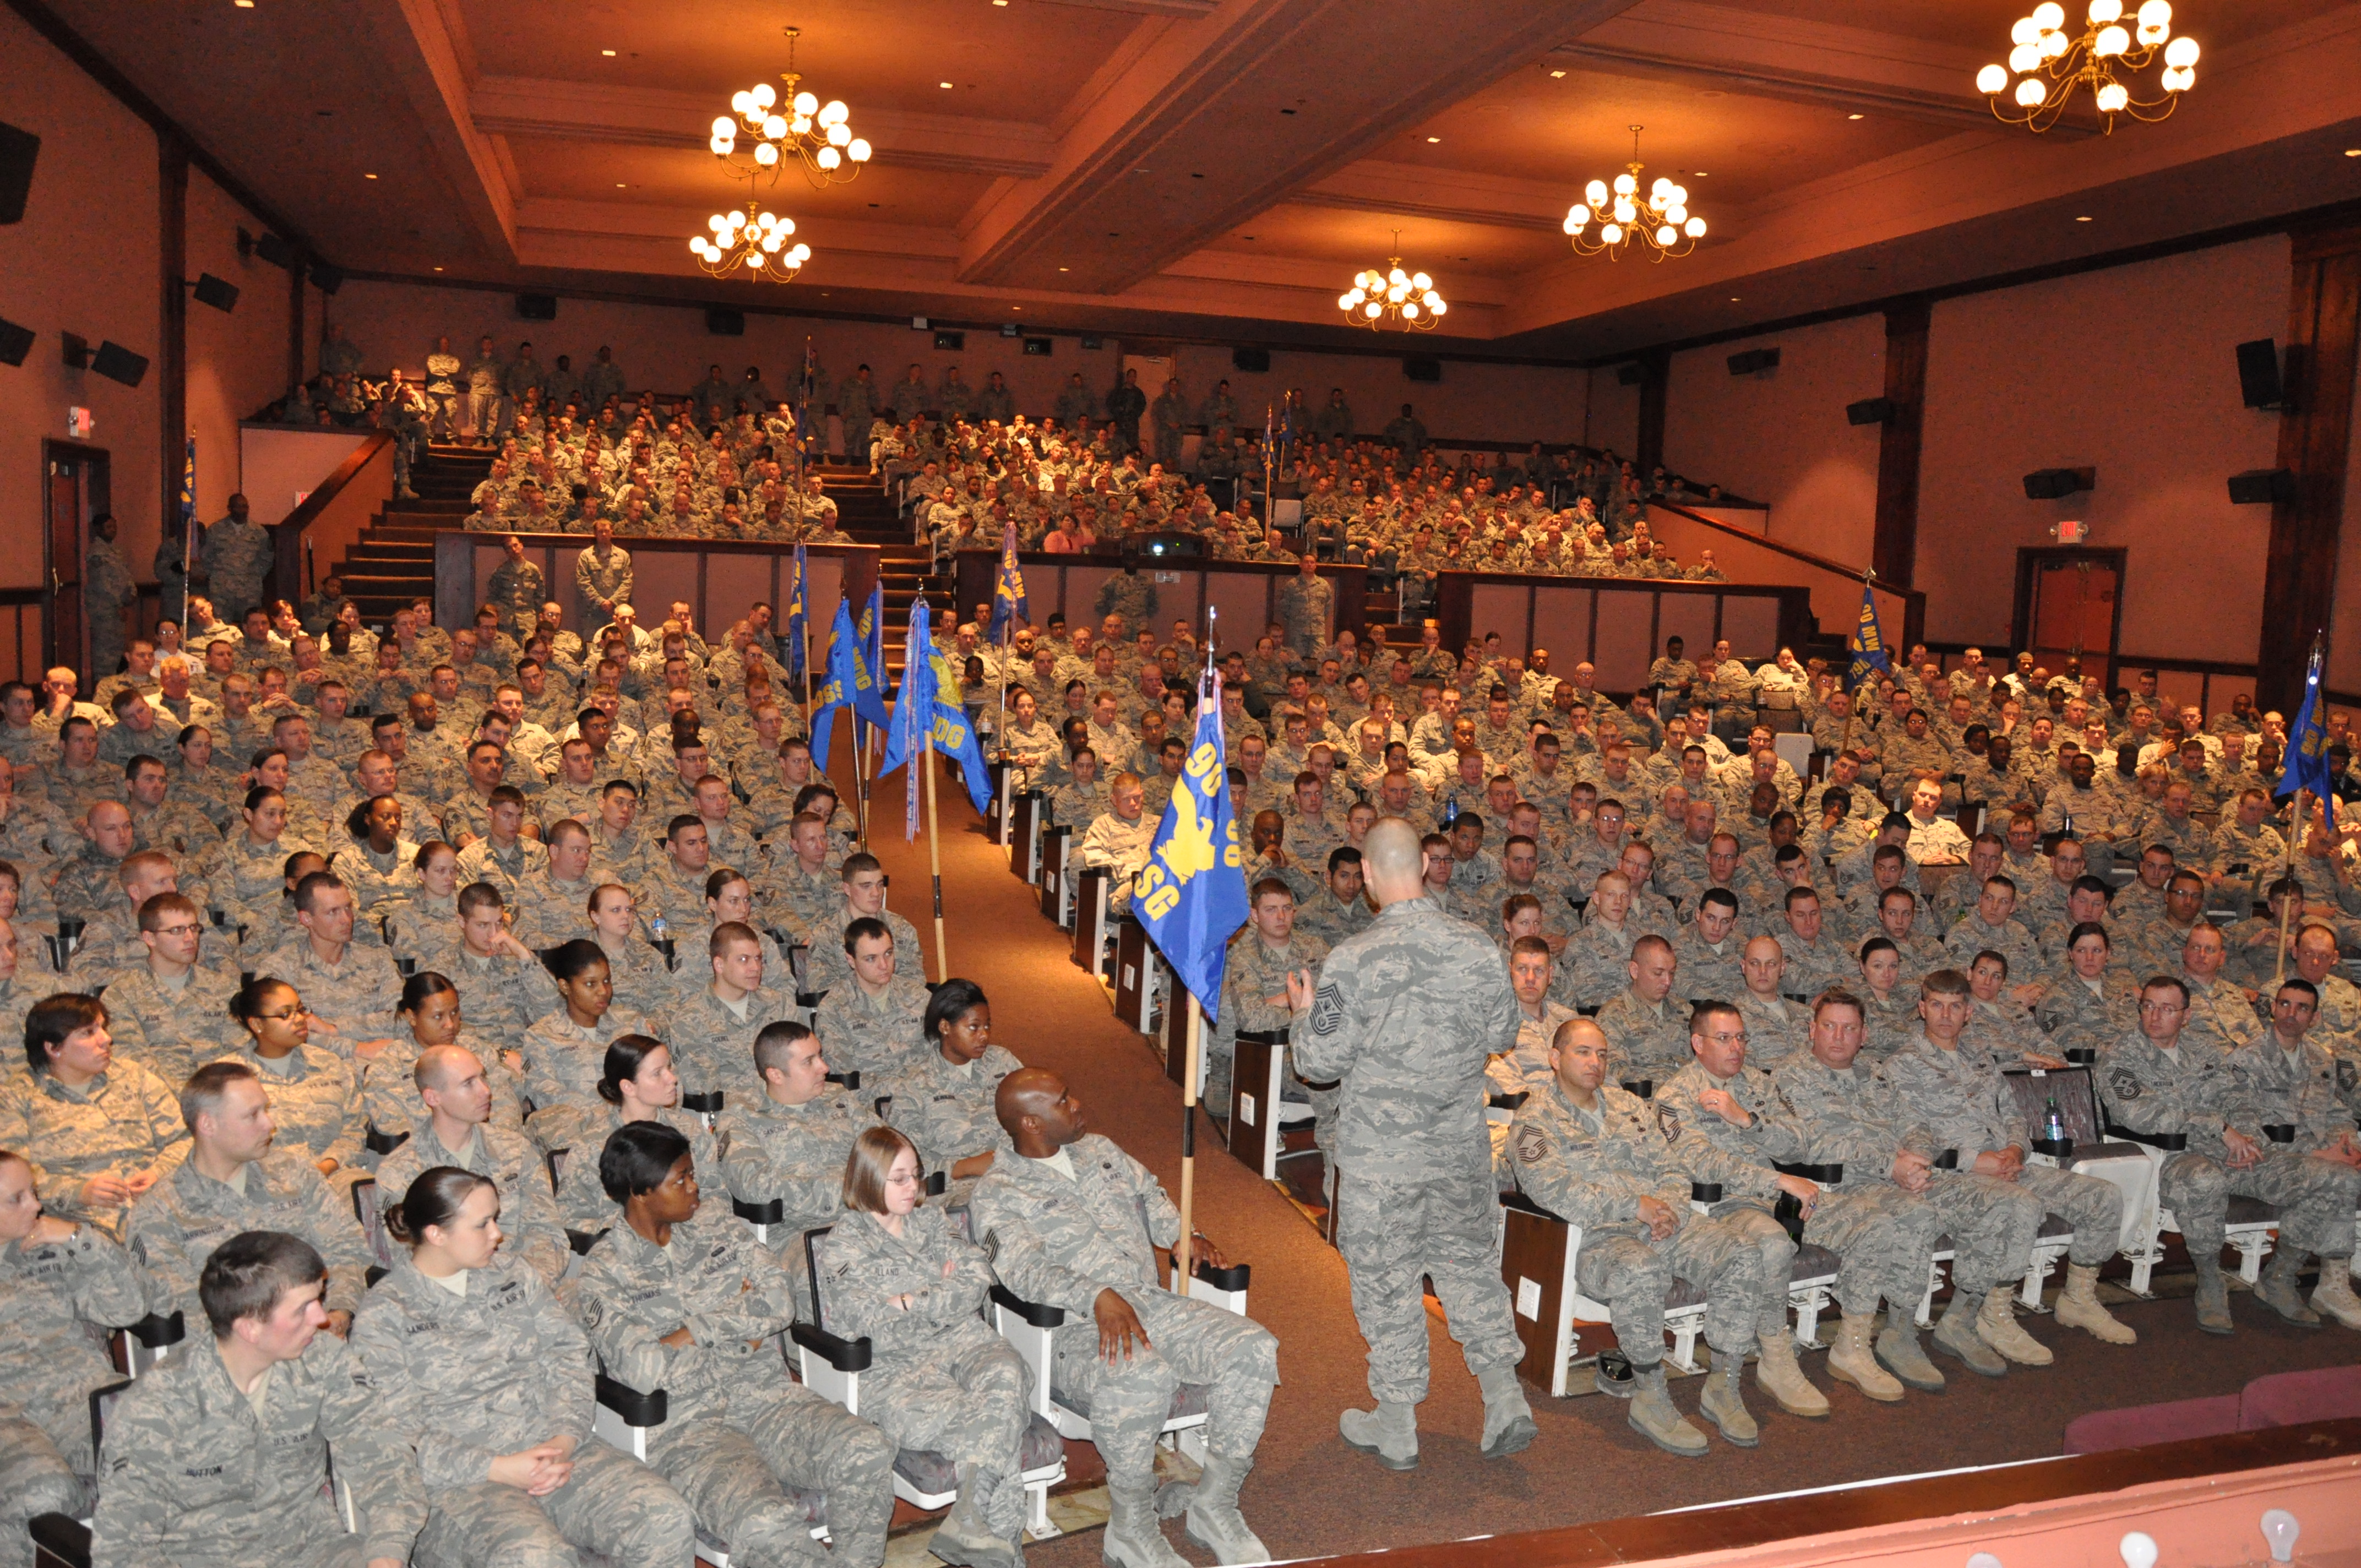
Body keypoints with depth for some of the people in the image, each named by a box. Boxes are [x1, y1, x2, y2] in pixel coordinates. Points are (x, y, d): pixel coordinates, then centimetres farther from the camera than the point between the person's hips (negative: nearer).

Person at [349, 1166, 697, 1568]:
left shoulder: (512, 1273, 15)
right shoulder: (381, 1319, 0)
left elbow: (569, 1353, 10)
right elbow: (397, 1433, -7)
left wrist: (565, 1437, -8)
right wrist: (499, 1469, -16)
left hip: (557, 1450, 5)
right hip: (459, 1481, -4)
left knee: (668, 1522, -21)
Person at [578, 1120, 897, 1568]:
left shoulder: (720, 1234, 16)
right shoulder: (604, 1273, 1)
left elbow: (781, 1302, 2)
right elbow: (641, 1370, -12)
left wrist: (696, 1330, -8)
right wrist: (741, 1334, -2)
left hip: (767, 1397, 4)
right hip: (686, 1425, -4)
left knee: (868, 1452, -26)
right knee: (768, 1523, -34)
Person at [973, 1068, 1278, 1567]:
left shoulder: (1098, 1150, 18)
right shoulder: (997, 1194, -5)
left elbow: (1149, 1194, 31)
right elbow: (1024, 1267, -20)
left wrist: (1185, 1235, 11)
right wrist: (1098, 1297, -35)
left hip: (1150, 1302, 7)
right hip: (1073, 1328, -7)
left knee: (1254, 1348, -16)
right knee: (1140, 1375, -39)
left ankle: (1214, 1505, -5)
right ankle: (1131, 1527, -17)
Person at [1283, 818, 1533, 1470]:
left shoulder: (1351, 961, -19)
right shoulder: (1479, 949, -6)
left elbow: (1320, 1061, -14)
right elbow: (1503, 1036, 5)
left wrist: (1303, 1014, 6)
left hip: (1381, 1155, -4)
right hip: (1463, 1147, 4)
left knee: (1386, 1280, 10)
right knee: (1471, 1263, 20)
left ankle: (1397, 1427, 22)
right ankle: (1505, 1399, 20)